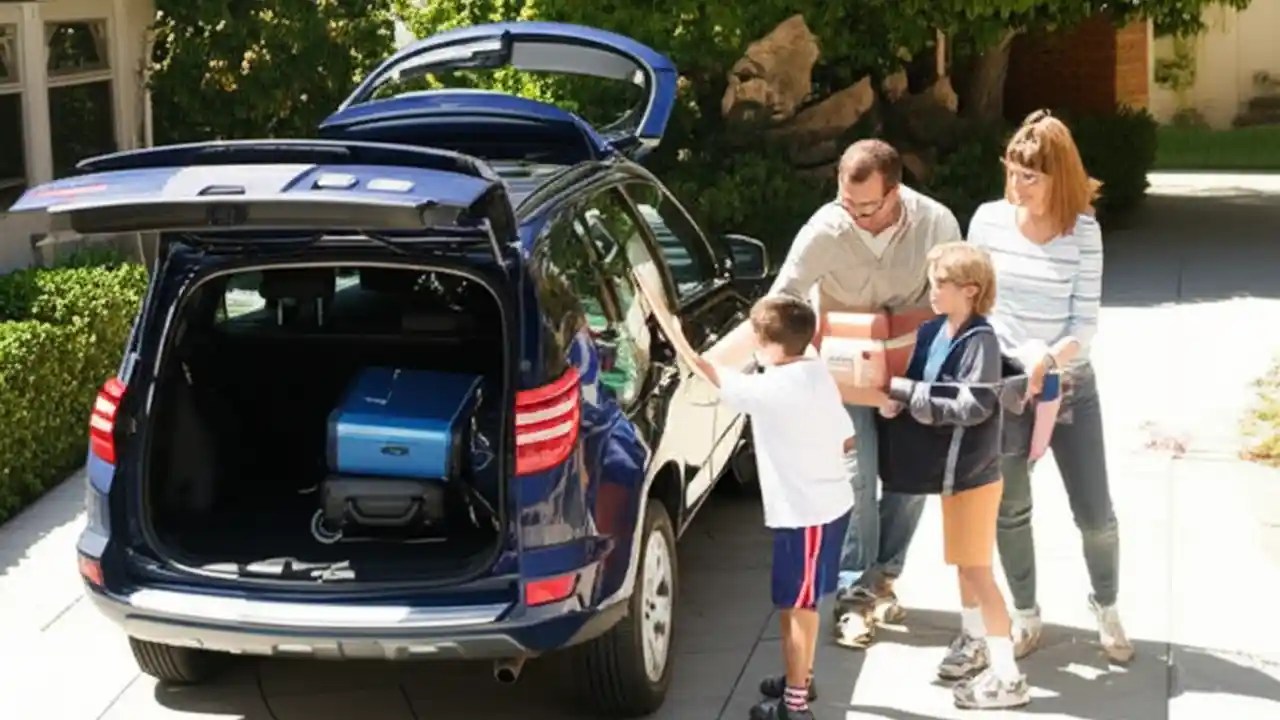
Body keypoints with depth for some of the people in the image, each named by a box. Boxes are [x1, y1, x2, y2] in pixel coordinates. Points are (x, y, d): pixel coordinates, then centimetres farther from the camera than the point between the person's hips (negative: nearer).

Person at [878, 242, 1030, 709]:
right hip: (950, 470, 8)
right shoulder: (932, 332, 2)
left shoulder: (980, 341, -21)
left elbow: (973, 408, -28)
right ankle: (973, 641, 42)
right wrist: (895, 402, -11)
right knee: (963, 561, 22)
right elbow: (915, 389, 11)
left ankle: (1007, 675, 1)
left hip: (973, 472, -8)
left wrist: (907, 392, -26)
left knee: (977, 567, -5)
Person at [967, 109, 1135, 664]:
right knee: (1010, 509, 9)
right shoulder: (989, 219, -7)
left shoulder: (1083, 229, -11)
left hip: (1069, 384, -1)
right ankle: (1024, 613, 30)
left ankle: (1106, 607, 30)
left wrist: (1050, 359, -26)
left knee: (1095, 514, 4)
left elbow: (1087, 320, -10)